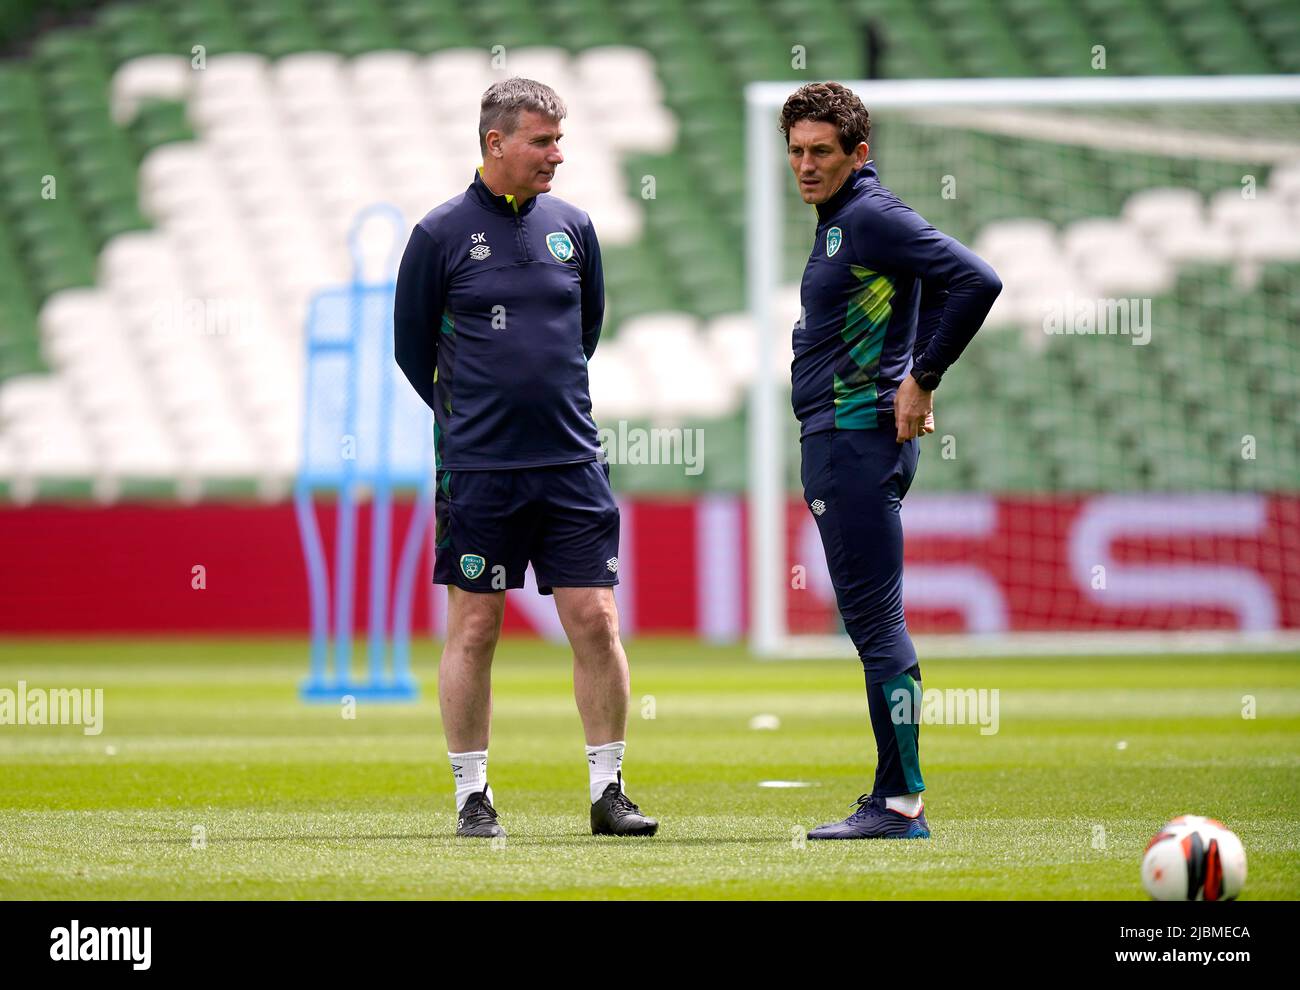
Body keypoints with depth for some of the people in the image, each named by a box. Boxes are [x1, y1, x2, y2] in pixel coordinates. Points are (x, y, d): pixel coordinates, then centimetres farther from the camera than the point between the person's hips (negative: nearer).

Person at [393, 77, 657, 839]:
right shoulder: (442, 234, -3)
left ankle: (609, 790, 7)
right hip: (478, 466, -3)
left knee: (596, 623, -1)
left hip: (572, 463, 3)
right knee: (474, 630, 1)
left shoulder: (573, 227, 7)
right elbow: (411, 346, 6)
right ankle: (473, 795, 10)